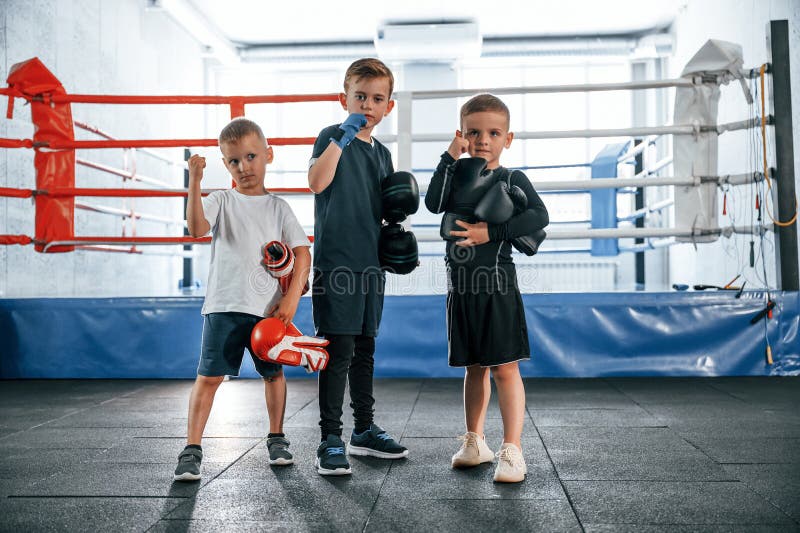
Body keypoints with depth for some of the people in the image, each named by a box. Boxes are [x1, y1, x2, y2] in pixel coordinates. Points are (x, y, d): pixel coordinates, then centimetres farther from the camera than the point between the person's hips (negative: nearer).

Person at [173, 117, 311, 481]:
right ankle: (192, 449, 4)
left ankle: (276, 438, 31)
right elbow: (196, 228, -16)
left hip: (268, 308, 2)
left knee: (273, 373, 13)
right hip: (224, 306, -1)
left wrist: (292, 297, -8)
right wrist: (194, 182, -25)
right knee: (209, 376, -4)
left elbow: (302, 253, 1)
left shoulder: (278, 207, 6)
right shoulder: (221, 201, 5)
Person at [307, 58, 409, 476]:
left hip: (370, 262, 7)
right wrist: (343, 137, -26)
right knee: (339, 350, -7)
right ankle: (330, 440, 2)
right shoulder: (333, 137, -3)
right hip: (336, 261, -7)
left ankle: (365, 430, 25)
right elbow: (317, 182, -23)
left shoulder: (382, 154, 16)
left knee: (364, 348, 14)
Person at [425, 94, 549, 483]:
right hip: (461, 287, 4)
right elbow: (435, 204, -7)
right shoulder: (459, 170, 10)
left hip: (496, 285, -4)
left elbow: (539, 216, -15)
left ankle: (512, 452, 1)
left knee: (504, 367, -5)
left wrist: (491, 232, -20)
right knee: (474, 367, 16)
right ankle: (474, 443, 28)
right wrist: (449, 158, -9)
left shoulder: (513, 179, 0)